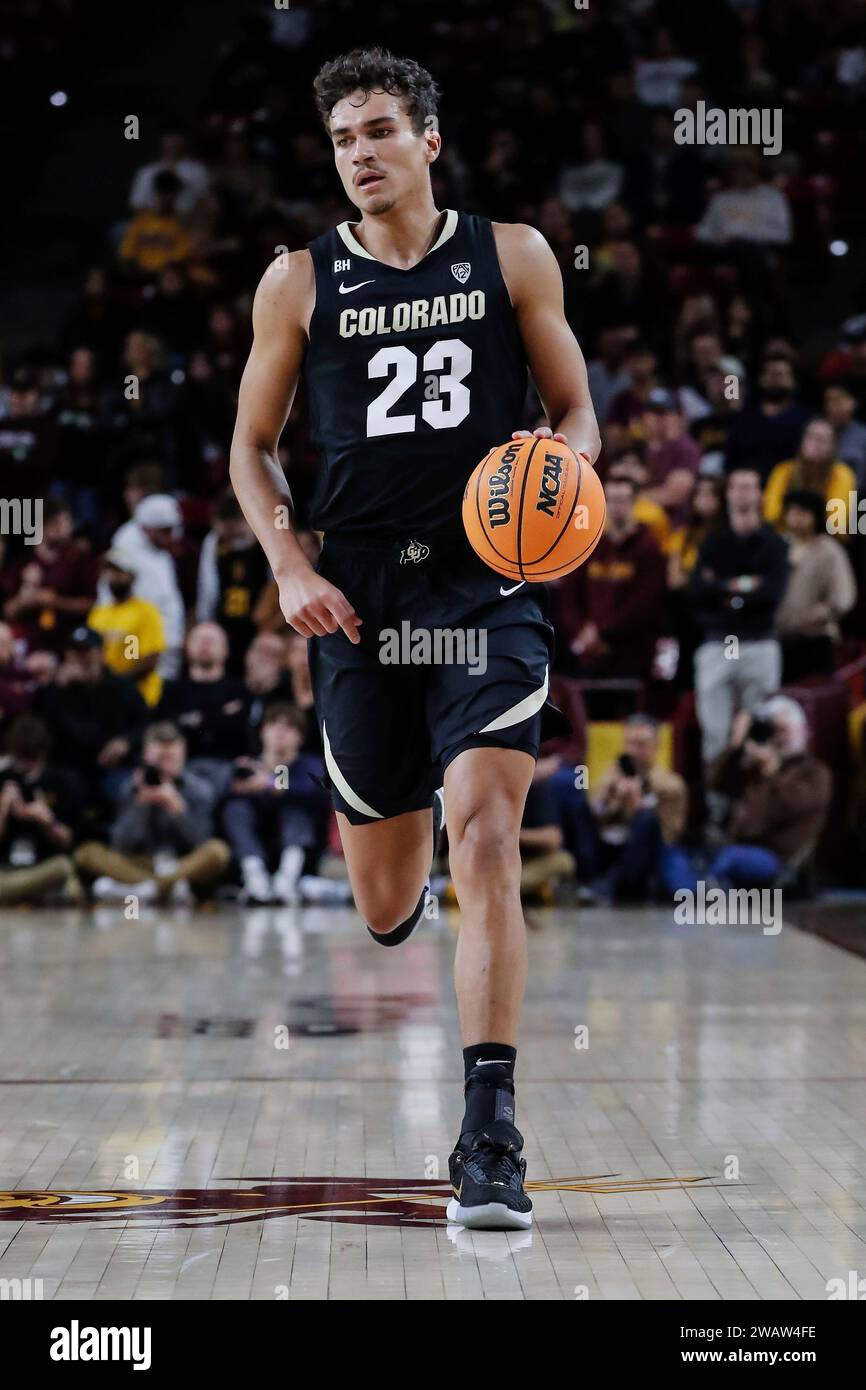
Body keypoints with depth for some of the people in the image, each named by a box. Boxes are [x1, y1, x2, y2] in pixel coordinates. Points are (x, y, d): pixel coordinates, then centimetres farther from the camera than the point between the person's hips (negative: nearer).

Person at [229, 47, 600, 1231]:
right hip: (358, 595, 2)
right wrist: (289, 569, -4)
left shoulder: (512, 257, 5)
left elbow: (577, 412, 11)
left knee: (485, 833, -20)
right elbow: (252, 447, 12)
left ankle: (489, 1133, -18)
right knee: (384, 903, 9)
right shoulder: (300, 282, 6)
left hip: (488, 587, -2)